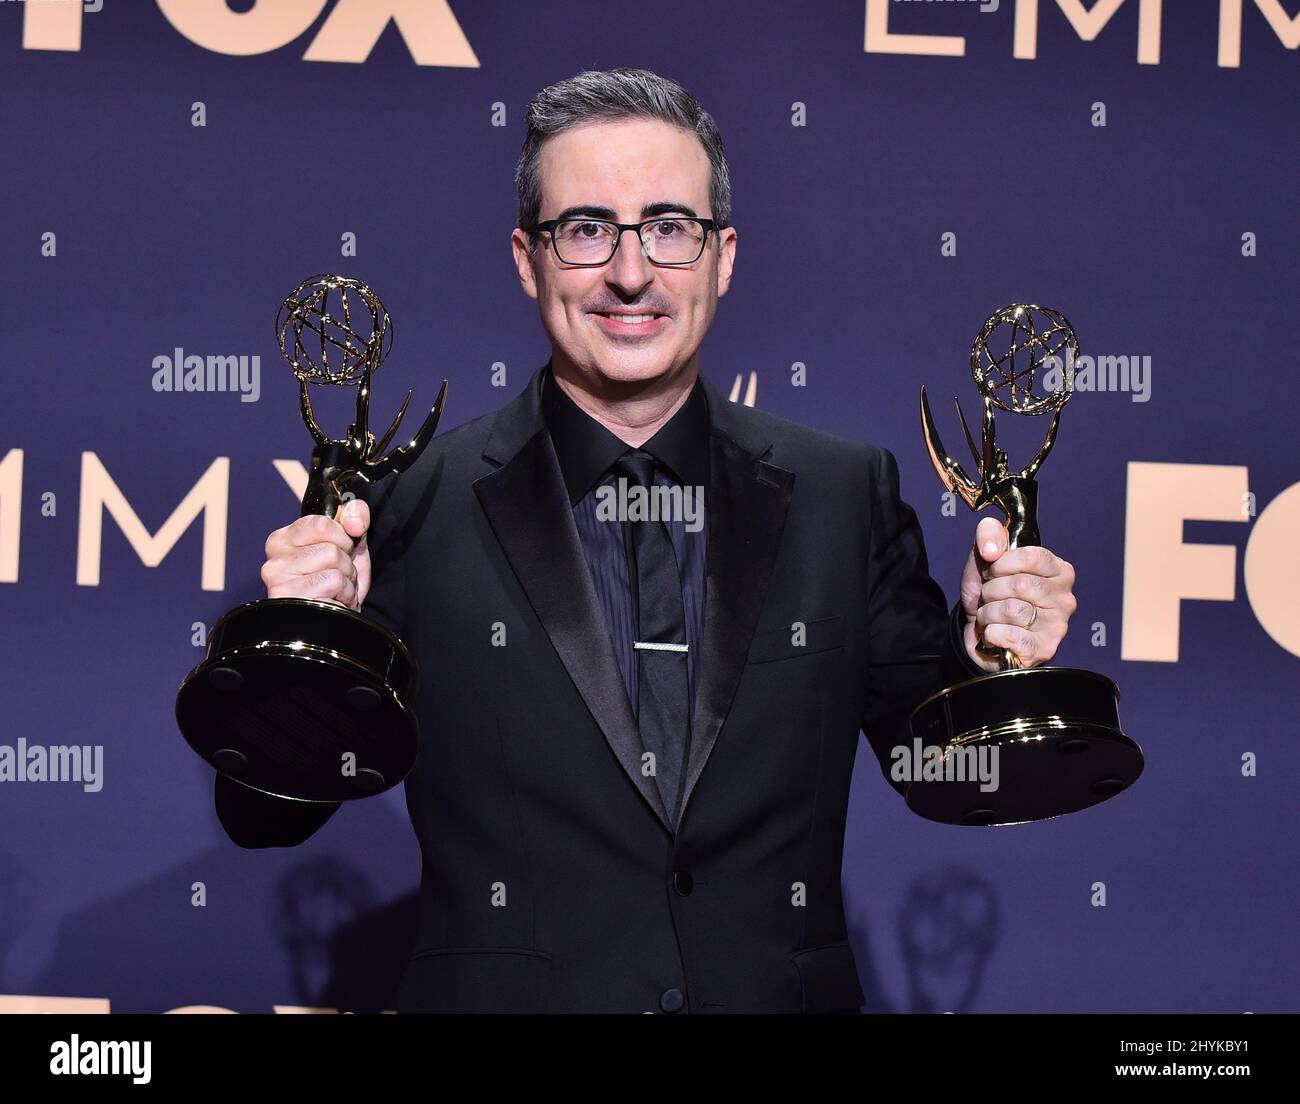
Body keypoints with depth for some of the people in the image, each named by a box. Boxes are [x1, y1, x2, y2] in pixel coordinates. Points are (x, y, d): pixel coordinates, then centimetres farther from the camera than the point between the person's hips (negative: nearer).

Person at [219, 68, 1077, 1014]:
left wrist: (986, 660, -15)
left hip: (782, 997, 2)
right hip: (502, 998, -1)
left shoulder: (849, 497, -2)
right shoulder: (412, 501, -8)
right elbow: (269, 819, -6)